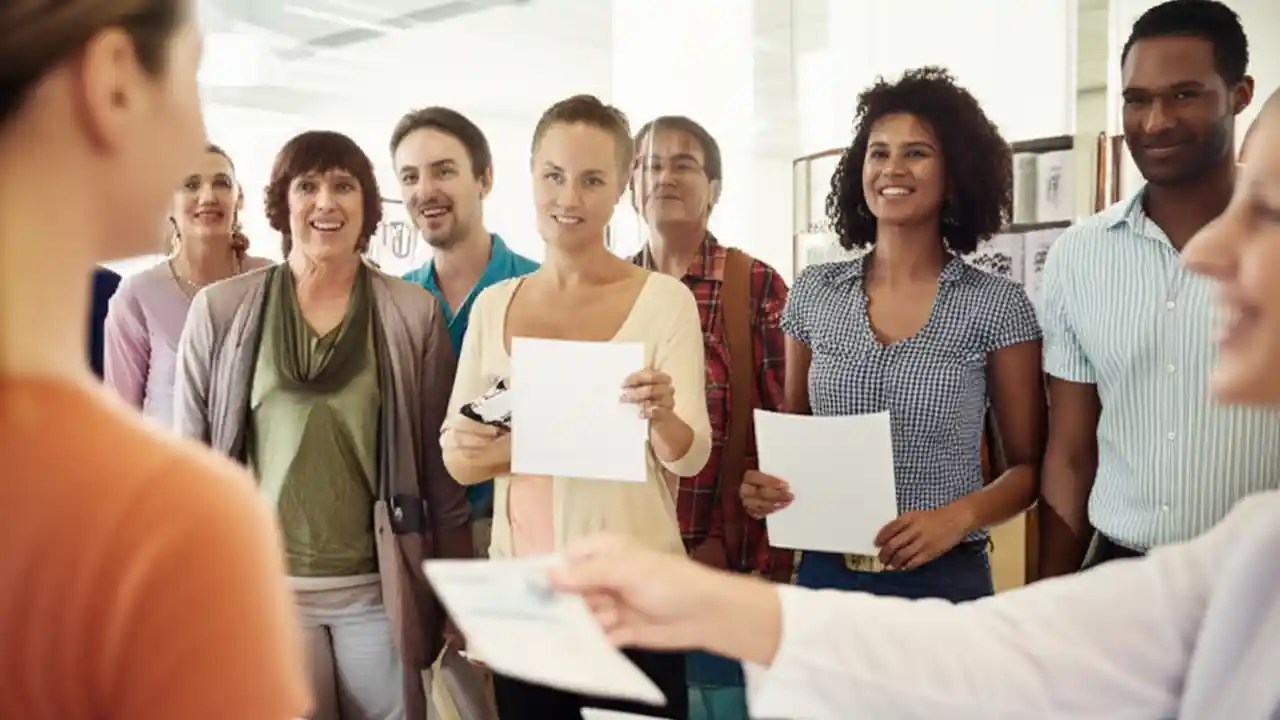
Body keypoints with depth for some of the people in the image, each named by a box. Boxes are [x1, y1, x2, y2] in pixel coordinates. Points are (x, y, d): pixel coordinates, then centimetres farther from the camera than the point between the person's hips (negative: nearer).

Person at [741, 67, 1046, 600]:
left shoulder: (998, 306, -6)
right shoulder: (813, 292, 2)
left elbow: (1028, 466, -1)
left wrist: (960, 517, -18)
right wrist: (766, 486, -8)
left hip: (942, 578, -2)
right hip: (824, 572, 3)